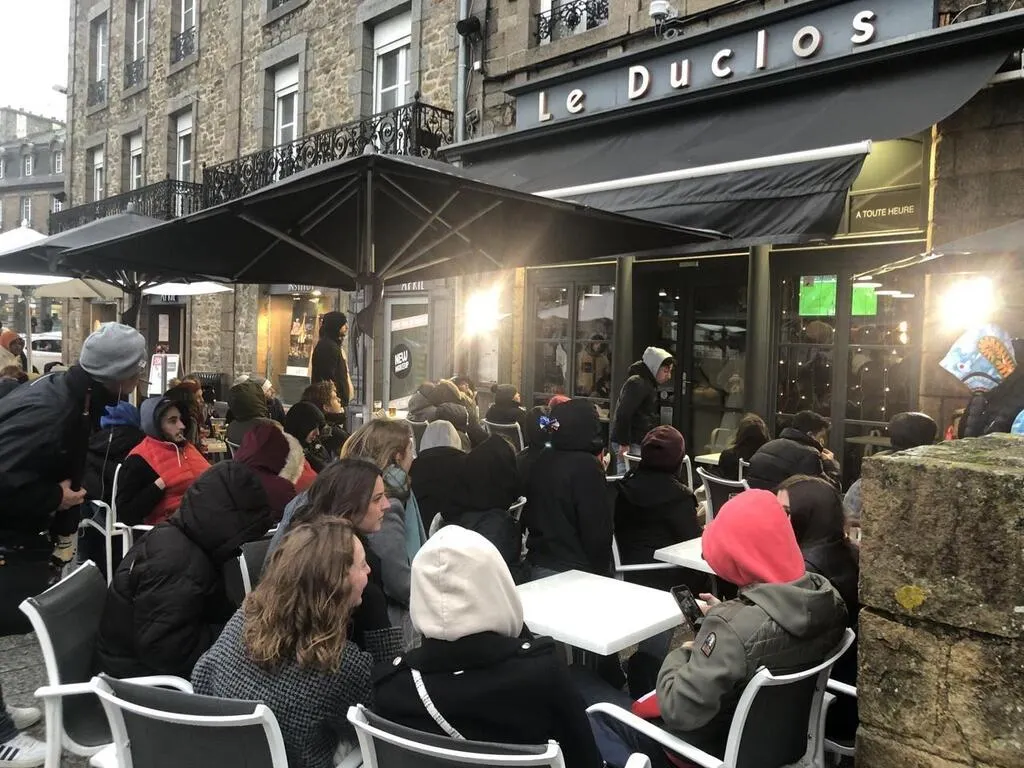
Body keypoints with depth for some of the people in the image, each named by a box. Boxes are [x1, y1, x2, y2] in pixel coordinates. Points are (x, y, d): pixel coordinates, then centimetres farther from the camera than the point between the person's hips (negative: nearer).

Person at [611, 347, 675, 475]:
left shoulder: (648, 384, 19)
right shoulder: (637, 383, -13)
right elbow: (623, 414, -22)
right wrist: (624, 443, -23)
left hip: (639, 444, 10)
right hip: (630, 445, -10)